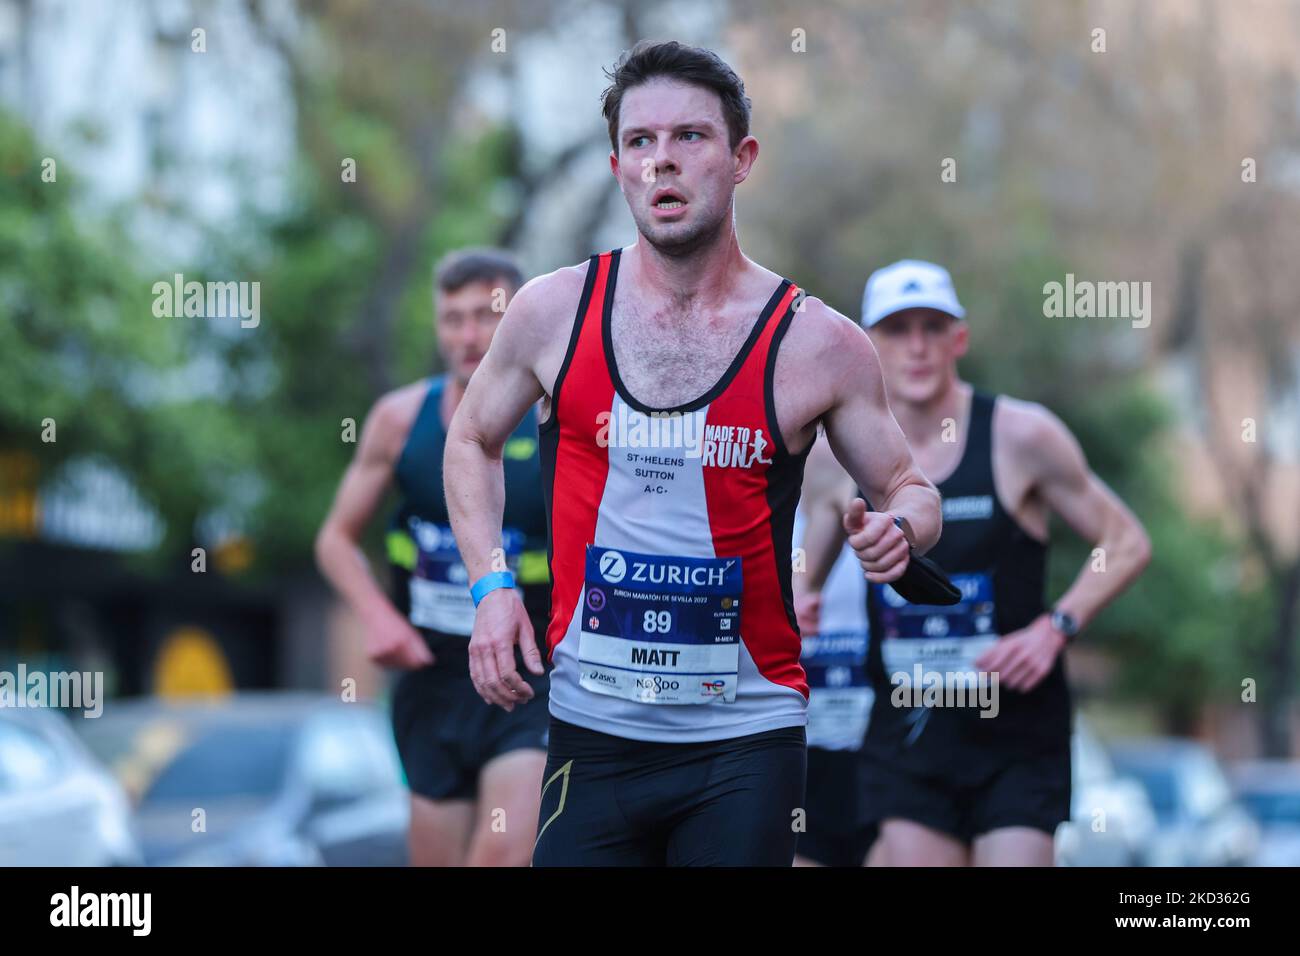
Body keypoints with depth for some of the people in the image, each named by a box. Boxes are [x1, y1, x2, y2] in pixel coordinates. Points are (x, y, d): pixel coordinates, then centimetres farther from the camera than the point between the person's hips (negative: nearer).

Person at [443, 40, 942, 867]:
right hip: (592, 729, 1)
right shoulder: (555, 311, 1)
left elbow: (908, 487, 8)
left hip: (744, 742, -1)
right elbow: (472, 439, 17)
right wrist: (491, 586, 4)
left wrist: (899, 529, -16)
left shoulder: (819, 344, -4)